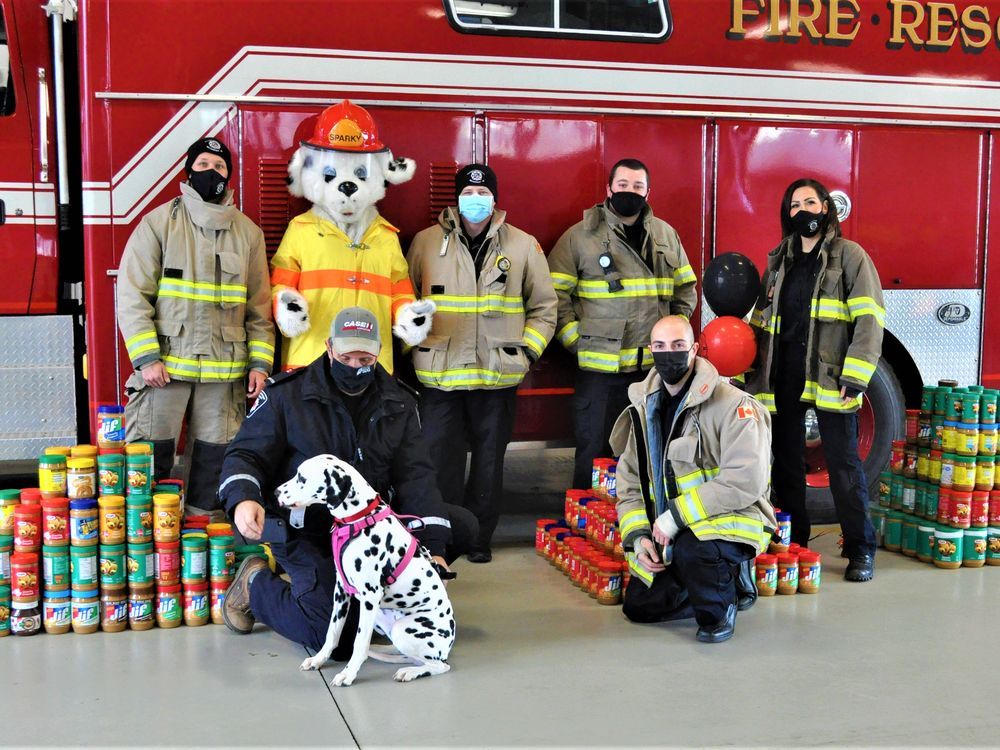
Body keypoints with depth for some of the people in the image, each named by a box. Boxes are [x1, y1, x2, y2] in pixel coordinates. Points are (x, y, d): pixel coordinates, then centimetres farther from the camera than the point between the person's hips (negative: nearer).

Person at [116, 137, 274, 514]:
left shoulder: (248, 232, 10)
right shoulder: (158, 222, 1)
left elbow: (259, 306, 12)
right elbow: (133, 295, -3)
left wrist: (259, 363, 3)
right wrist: (146, 358, -11)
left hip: (224, 369, 3)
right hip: (165, 362, -2)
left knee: (212, 456, 8)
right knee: (150, 454, -2)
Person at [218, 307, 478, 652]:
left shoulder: (397, 403, 4)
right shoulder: (288, 393, -6)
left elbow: (415, 475, -3)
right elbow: (246, 454, -5)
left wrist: (433, 546, -15)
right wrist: (243, 498, -29)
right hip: (307, 532, -5)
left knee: (462, 525, -9)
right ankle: (258, 584, 9)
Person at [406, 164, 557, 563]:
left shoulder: (523, 246, 5)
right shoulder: (426, 242, 4)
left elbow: (544, 306, 12)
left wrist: (527, 351, 3)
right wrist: (413, 348, 4)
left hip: (497, 376, 1)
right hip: (439, 375, -1)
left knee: (489, 461, 10)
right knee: (440, 461, 0)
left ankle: (480, 538, 24)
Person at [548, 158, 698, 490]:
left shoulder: (667, 235, 11)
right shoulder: (579, 236, -1)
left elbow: (686, 288, 18)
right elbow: (556, 293, -3)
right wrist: (575, 339, -9)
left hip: (655, 366, 4)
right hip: (598, 366, -3)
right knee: (594, 450, 4)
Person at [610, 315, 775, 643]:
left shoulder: (732, 404, -16)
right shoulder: (643, 409, 5)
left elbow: (746, 480, -26)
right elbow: (629, 483, 9)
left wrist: (676, 516, -25)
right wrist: (638, 536, -8)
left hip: (733, 519, -7)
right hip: (668, 533, 7)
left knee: (691, 548, -37)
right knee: (640, 607, 0)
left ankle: (720, 608, -5)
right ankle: (728, 581, 20)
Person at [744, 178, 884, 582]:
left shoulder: (849, 255, 1)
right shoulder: (779, 262, 16)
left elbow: (868, 320, -7)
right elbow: (762, 323, 17)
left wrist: (855, 378, -16)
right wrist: (750, 374, 8)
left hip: (828, 376, -5)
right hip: (783, 378, 5)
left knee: (843, 464, -3)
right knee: (786, 461, 10)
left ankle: (860, 549, 6)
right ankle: (792, 543, 22)